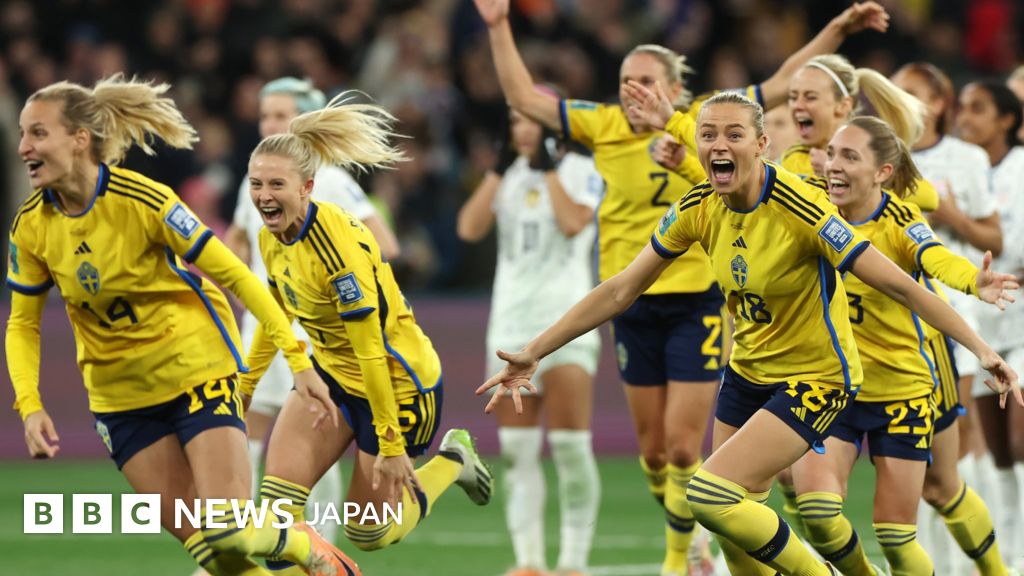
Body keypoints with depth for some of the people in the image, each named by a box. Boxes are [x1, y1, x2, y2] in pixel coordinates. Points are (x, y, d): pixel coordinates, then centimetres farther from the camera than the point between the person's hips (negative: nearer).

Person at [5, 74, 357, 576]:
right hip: (120, 392, 4)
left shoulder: (142, 200, -22)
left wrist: (298, 360, -18)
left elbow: (233, 275, -16)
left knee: (229, 530, -13)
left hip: (197, 366, -4)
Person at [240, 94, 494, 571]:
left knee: (369, 535, 7)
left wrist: (391, 447, -24)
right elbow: (275, 312, 13)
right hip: (332, 372, 7)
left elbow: (371, 349, -27)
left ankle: (450, 462, 29)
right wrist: (244, 385, 19)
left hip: (397, 383, -7)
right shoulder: (272, 237, -7)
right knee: (278, 498, -14)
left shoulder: (339, 243, -31)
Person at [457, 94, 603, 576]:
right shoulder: (509, 174, 13)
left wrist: (548, 168, -9)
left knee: (570, 446, -8)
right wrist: (500, 169, -1)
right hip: (510, 321, 5)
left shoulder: (580, 171, 0)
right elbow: (470, 228, 1)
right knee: (516, 449, 2)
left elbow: (574, 223, -18)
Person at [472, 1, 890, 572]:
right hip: (633, 305, 3)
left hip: (696, 303, -3)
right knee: (653, 446, 10)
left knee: (683, 446, -7)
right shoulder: (604, 127, 3)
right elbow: (524, 97, 6)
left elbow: (784, 82, 2)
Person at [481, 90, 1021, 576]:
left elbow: (896, 284, -25)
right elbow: (622, 289, 1)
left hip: (813, 377, -6)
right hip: (747, 371, 6)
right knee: (740, 524, 7)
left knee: (709, 495, -19)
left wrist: (981, 348, -31)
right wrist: (534, 351, 1)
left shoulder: (799, 209, -26)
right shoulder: (698, 208, -8)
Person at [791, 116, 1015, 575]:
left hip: (902, 389, -3)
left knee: (895, 532, 0)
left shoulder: (900, 220, -18)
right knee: (815, 508, -16)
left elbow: (938, 260, -39)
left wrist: (974, 282, -62)